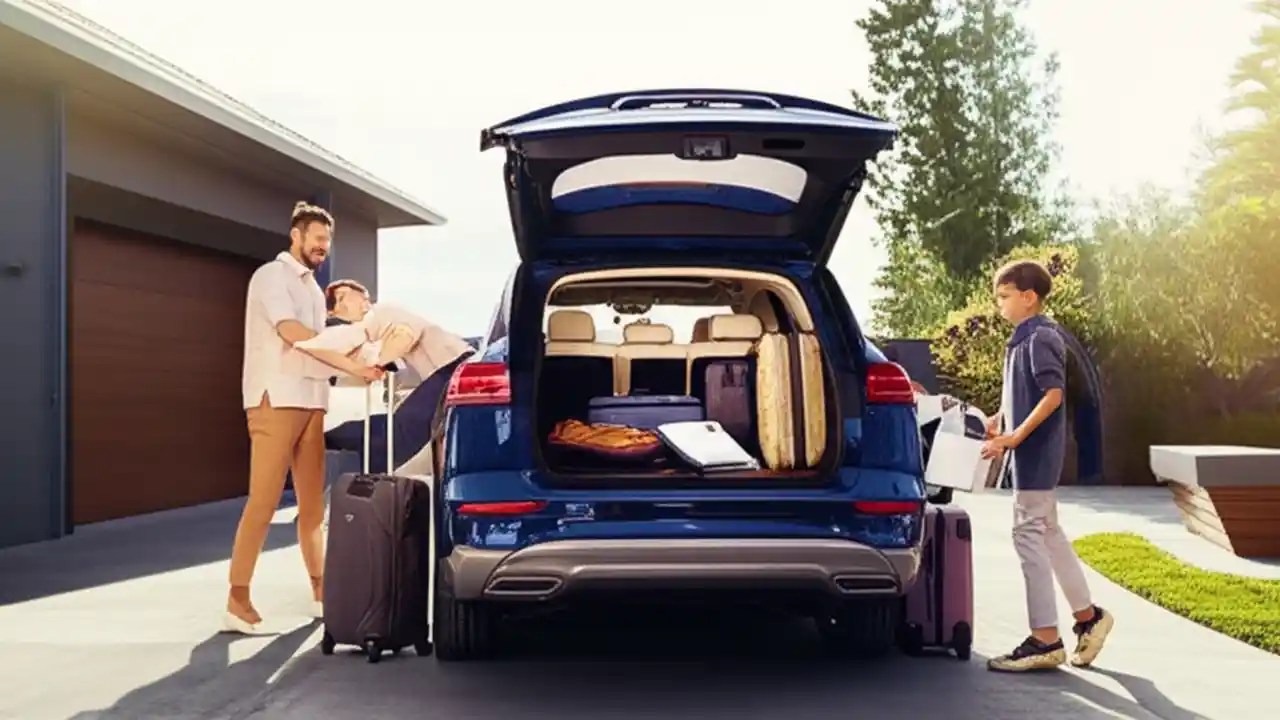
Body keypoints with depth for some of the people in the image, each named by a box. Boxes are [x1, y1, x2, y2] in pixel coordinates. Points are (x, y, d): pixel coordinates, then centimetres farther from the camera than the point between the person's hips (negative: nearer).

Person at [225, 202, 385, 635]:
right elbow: (291, 333, -17)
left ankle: (319, 590, 14)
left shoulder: (314, 289, 23)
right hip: (276, 400, -8)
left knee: (312, 503, 9)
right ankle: (238, 600, -10)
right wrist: (351, 364, -22)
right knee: (263, 502, -11)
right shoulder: (272, 275, -4)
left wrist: (357, 368, 9)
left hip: (311, 402, 8)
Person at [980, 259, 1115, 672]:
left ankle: (1045, 640, -3)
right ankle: (1088, 616, 27)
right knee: (1048, 533, 17)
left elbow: (1053, 394, -23)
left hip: (1035, 452, -10)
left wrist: (1015, 436, -26)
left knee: (1030, 536, -7)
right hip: (1034, 452, 10)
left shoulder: (1039, 338, -15)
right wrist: (999, 422, 12)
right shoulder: (1025, 339, 14)